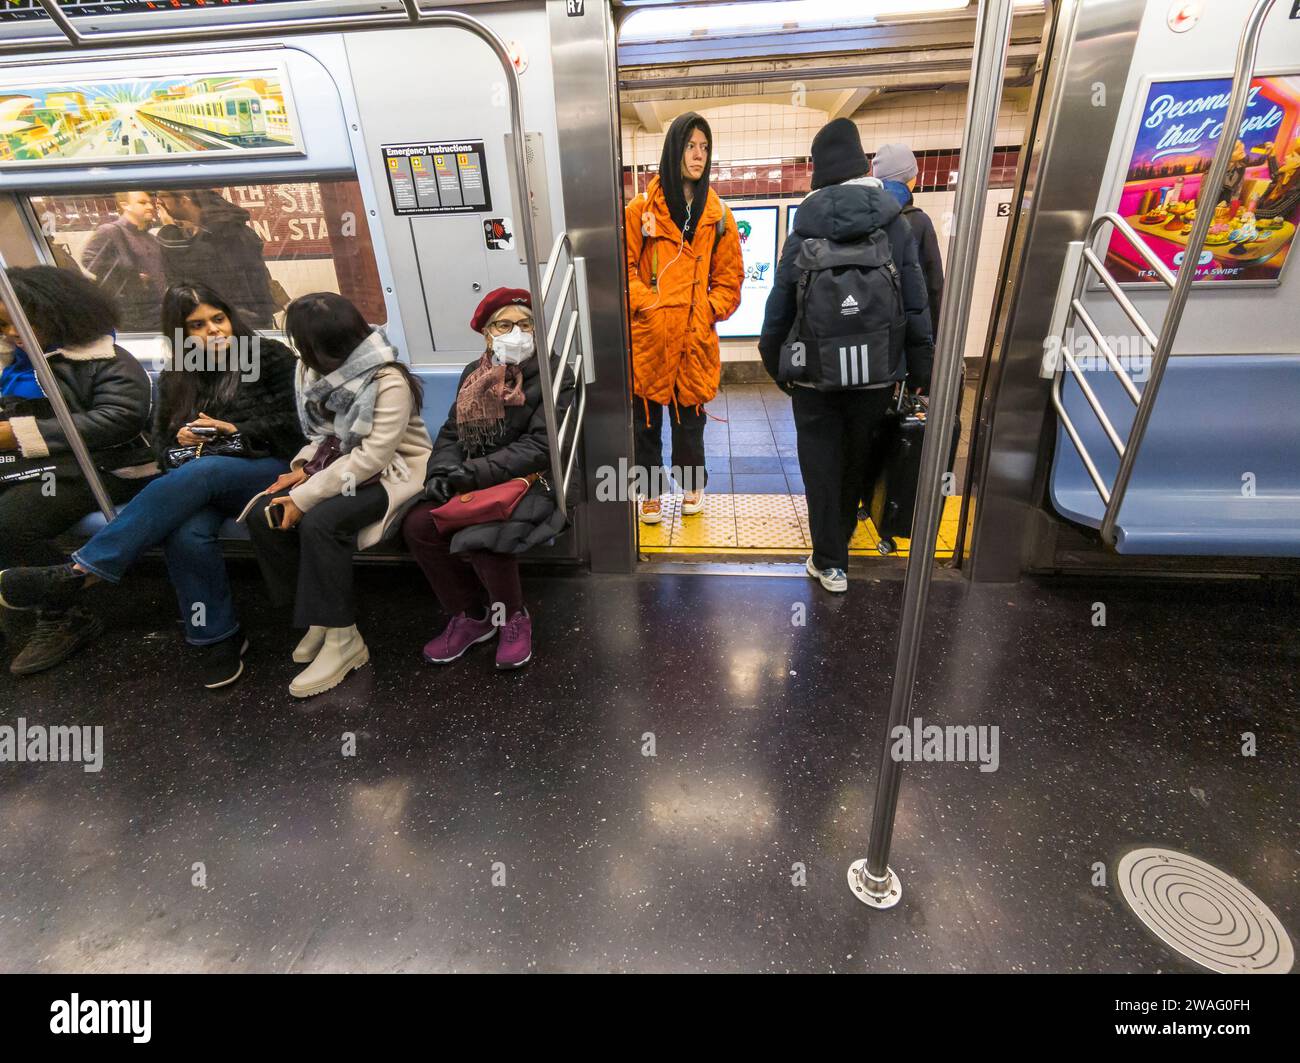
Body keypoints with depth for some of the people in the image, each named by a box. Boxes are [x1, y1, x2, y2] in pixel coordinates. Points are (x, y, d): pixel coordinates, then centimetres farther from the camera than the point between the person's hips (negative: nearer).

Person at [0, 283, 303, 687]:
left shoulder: (271, 356, 8)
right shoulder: (176, 378, 21)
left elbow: (292, 423, 0)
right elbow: (162, 441, 22)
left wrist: (234, 431, -10)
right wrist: (180, 441, -2)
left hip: (268, 468, -3)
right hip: (201, 480, 4)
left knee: (197, 472, -38)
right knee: (186, 532, -33)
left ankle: (81, 571, -34)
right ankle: (219, 638, -17)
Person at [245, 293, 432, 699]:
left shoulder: (389, 382, -22)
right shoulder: (321, 370, 4)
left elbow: (372, 458, -27)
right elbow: (325, 433, 15)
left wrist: (305, 497, -25)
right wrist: (302, 467, -5)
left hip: (392, 473, -8)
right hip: (341, 464, 8)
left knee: (319, 522, -32)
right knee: (263, 515, -12)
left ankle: (344, 639, -19)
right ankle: (320, 616, -2)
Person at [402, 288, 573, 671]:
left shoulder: (555, 378, -7)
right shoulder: (473, 374, 12)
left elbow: (539, 447, -15)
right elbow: (451, 433, 12)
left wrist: (475, 472, -22)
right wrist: (443, 472, -10)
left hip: (533, 482, -6)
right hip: (473, 484, 6)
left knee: (482, 536, -32)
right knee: (417, 525, -17)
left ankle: (514, 618, -3)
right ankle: (471, 615, 2)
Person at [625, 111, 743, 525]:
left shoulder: (718, 215, 9)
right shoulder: (642, 208, 0)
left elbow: (730, 275, 12)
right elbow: (624, 265, -1)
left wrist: (711, 309, -3)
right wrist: (647, 303, -13)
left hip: (696, 335, 2)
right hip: (648, 334, -2)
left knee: (690, 415, 13)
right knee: (646, 417, 5)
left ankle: (692, 484, 32)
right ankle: (650, 492, 21)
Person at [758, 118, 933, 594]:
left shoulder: (803, 232, -3)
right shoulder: (895, 225, -2)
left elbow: (780, 306, 0)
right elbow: (916, 303, -2)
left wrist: (774, 362, 13)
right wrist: (920, 369, 5)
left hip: (815, 374, -1)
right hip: (876, 372, 2)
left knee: (821, 462, 7)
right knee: (857, 457, 19)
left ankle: (830, 563, 7)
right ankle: (842, 532, 41)